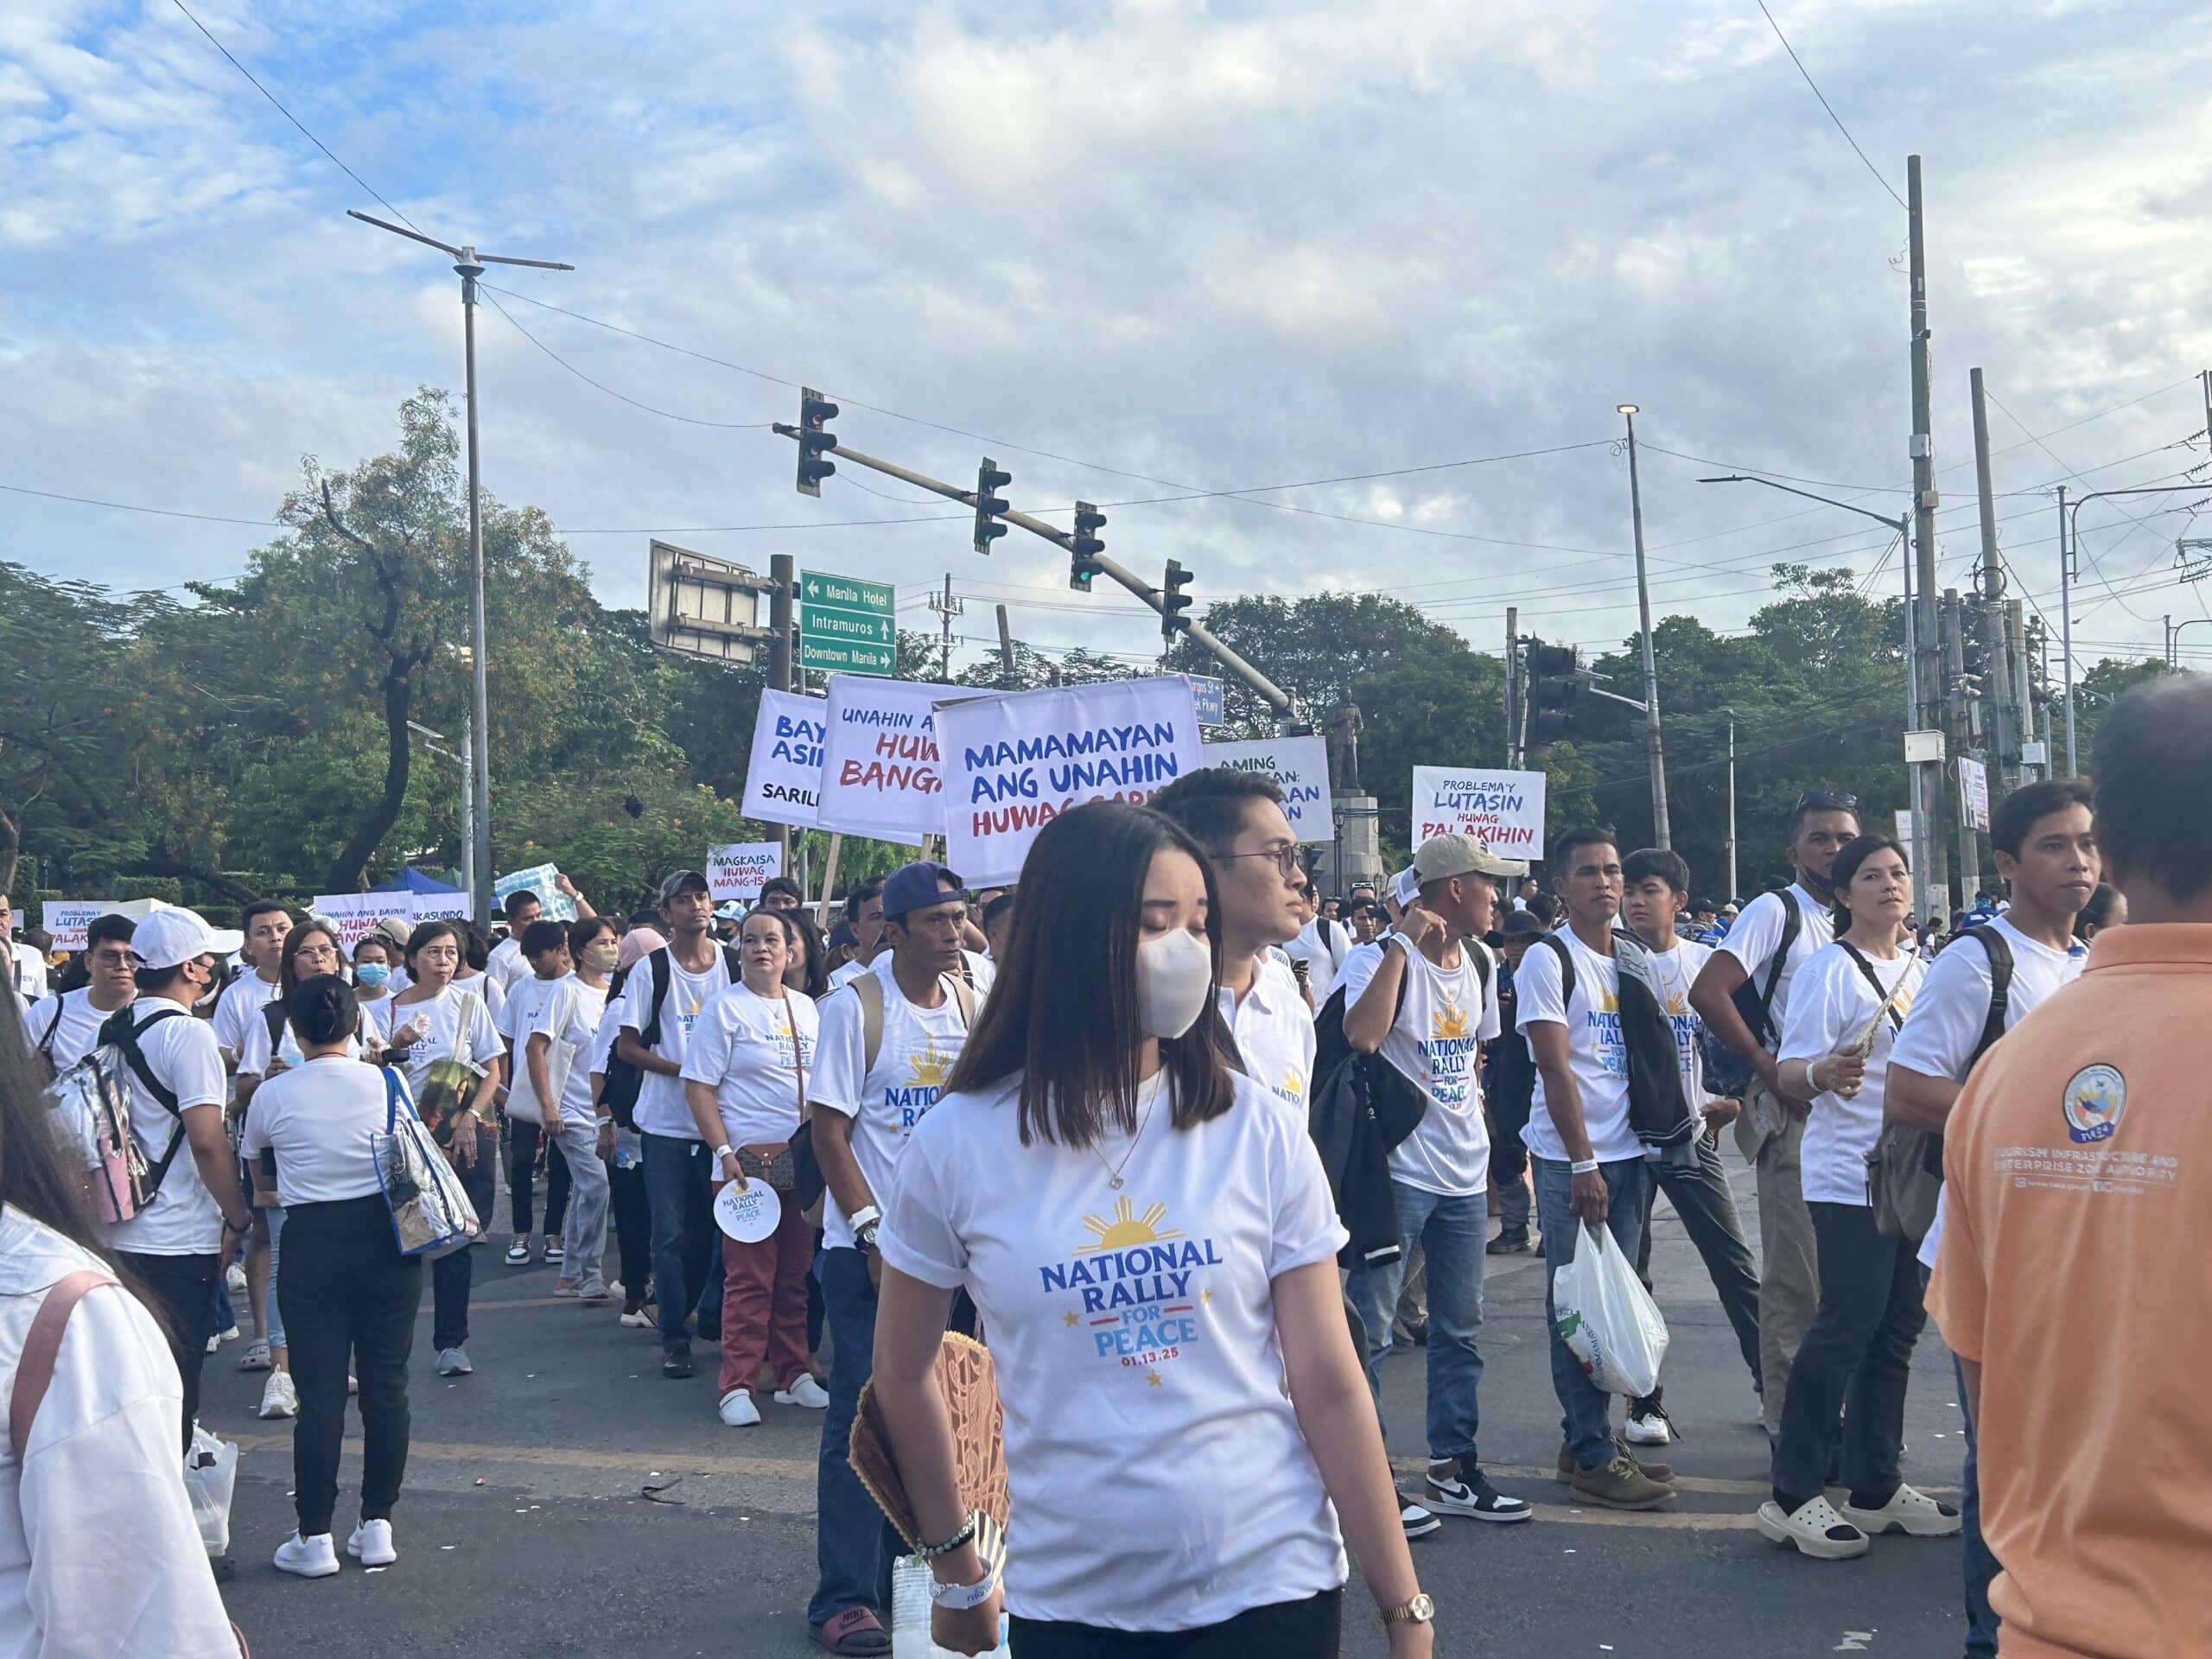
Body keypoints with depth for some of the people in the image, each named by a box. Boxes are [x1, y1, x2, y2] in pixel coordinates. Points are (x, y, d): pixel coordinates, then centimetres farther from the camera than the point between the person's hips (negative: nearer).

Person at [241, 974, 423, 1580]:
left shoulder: (273, 1095, -4)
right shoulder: (385, 1082, -2)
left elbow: (249, 1156, 14)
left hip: (312, 1242, -1)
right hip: (386, 1235, 1)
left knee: (319, 1393, 4)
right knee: (386, 1386, 8)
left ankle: (314, 1536, 8)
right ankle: (377, 1526, 14)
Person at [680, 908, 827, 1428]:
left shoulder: (805, 1009, 14)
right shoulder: (724, 1009, -3)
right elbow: (698, 1087, -6)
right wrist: (725, 1152, -15)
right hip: (749, 1159, -5)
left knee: (796, 1275, 9)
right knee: (749, 1277, -5)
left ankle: (792, 1375, 19)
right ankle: (736, 1386, 2)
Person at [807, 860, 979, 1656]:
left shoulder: (970, 1005, 6)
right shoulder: (855, 1005, -9)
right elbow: (829, 1132, -10)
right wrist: (875, 1233, -15)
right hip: (868, 1246, -5)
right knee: (862, 1419, -1)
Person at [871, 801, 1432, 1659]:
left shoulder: (1256, 1132, -6)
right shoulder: (959, 1145, -7)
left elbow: (1329, 1389, -4)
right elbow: (904, 1376, 6)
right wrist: (955, 1571, 12)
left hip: (1270, 1589, 0)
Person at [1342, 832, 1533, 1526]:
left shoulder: (1479, 962, 10)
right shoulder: (1386, 960, -14)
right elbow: (1361, 1035, -33)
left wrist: (1483, 1153, 18)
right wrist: (1404, 941, -28)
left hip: (1465, 1178, 8)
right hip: (1398, 1173, -8)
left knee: (1460, 1331, 13)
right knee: (1370, 1328, -2)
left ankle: (1453, 1469, 23)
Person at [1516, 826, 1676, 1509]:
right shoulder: (1548, 958, -8)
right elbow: (1556, 1068, -14)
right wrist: (1584, 1165, -17)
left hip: (1626, 1153, 7)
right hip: (1570, 1160, -7)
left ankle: (1588, 1437, 20)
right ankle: (1591, 1456, 3)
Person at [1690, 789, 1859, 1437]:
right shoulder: (1777, 911, -7)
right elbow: (1708, 993, -18)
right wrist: (1768, 1068, -16)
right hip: (1796, 1115, -7)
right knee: (1796, 1278, -5)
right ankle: (1790, 1426, 3)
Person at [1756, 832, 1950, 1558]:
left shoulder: (1924, 971, 15)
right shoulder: (1829, 968, -8)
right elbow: (1789, 1075, -13)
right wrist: (1822, 1071, -33)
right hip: (1849, 1177, -8)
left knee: (1896, 1332, 11)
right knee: (1845, 1328, -10)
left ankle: (1875, 1488, 21)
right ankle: (1794, 1495, -3)